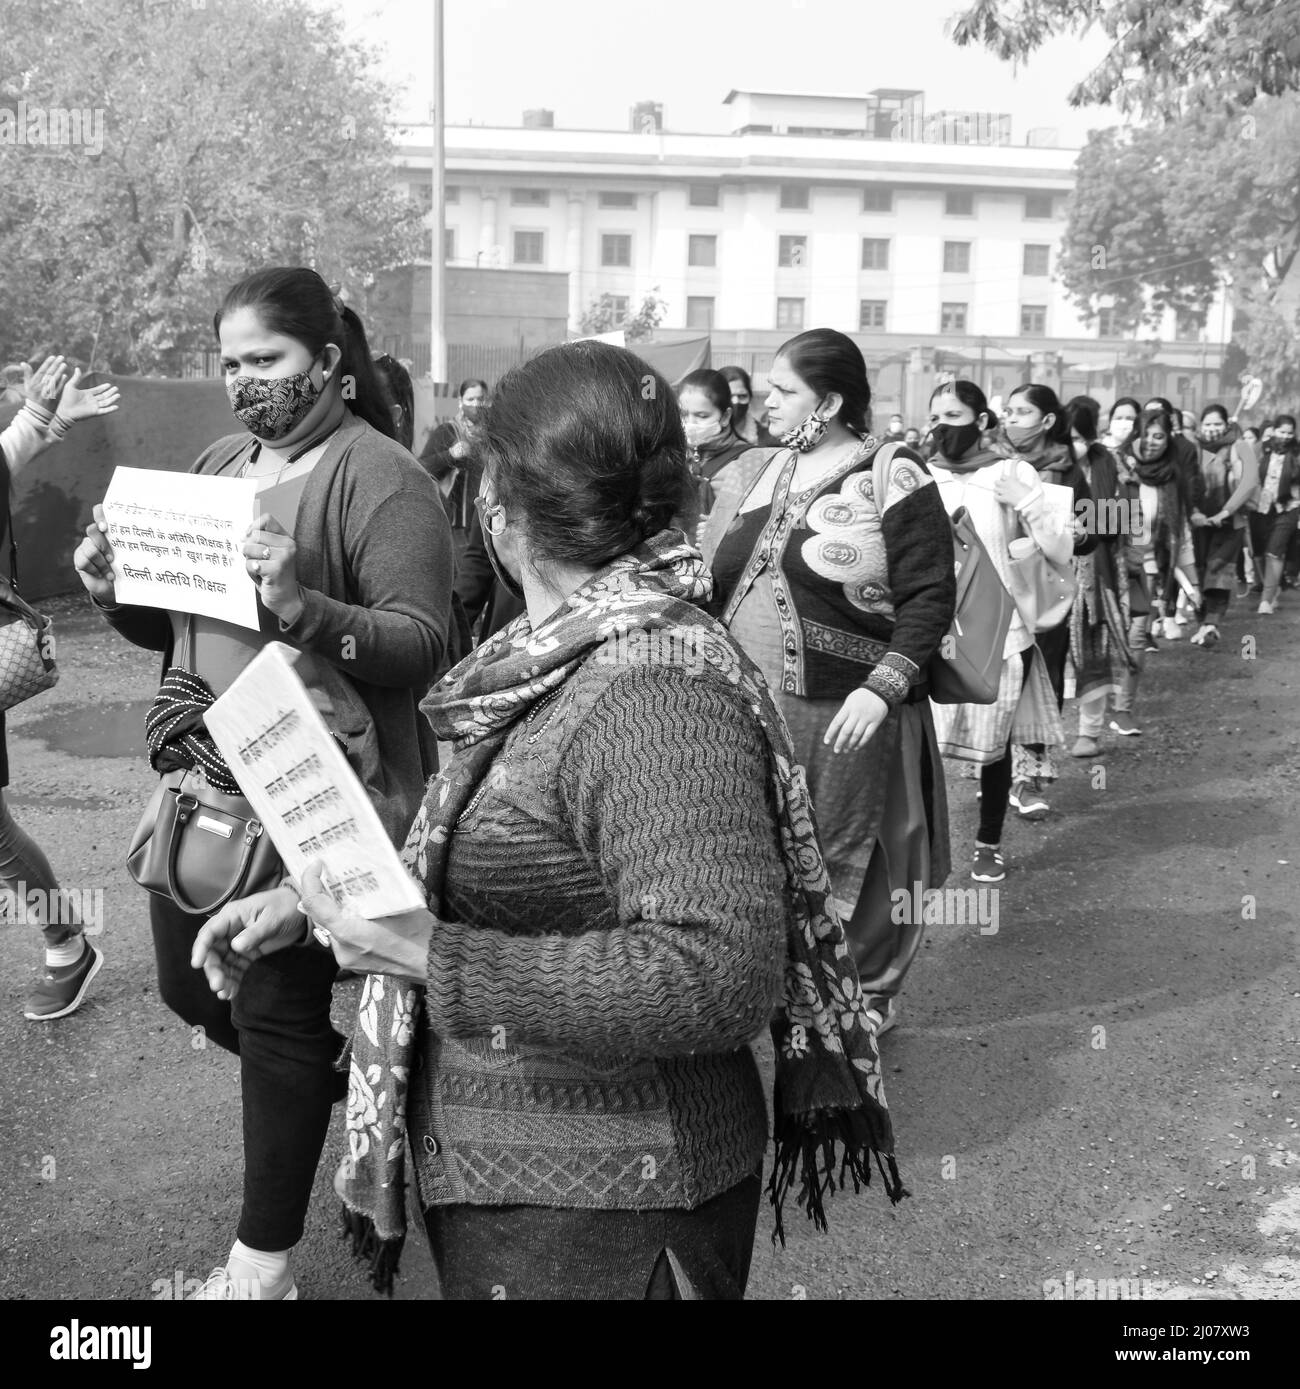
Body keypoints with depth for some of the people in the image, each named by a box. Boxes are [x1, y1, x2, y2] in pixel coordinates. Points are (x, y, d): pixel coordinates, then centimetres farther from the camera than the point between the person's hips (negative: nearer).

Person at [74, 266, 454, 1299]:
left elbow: (423, 645, -18)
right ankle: (338, 1082, 45)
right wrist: (115, 592, -1)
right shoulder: (217, 465, 12)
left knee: (276, 1009, 1)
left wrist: (304, 606, -32)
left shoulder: (381, 478, -11)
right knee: (191, 987, 17)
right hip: (203, 775, 8)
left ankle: (265, 1261, 18)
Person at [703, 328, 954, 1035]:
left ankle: (868, 993, 27)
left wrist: (882, 688, -20)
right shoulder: (756, 472, 12)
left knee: (847, 861, 7)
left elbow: (930, 595, -11)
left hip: (845, 714, -6)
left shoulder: (891, 477, -8)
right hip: (746, 706, 6)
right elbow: (716, 585, 17)